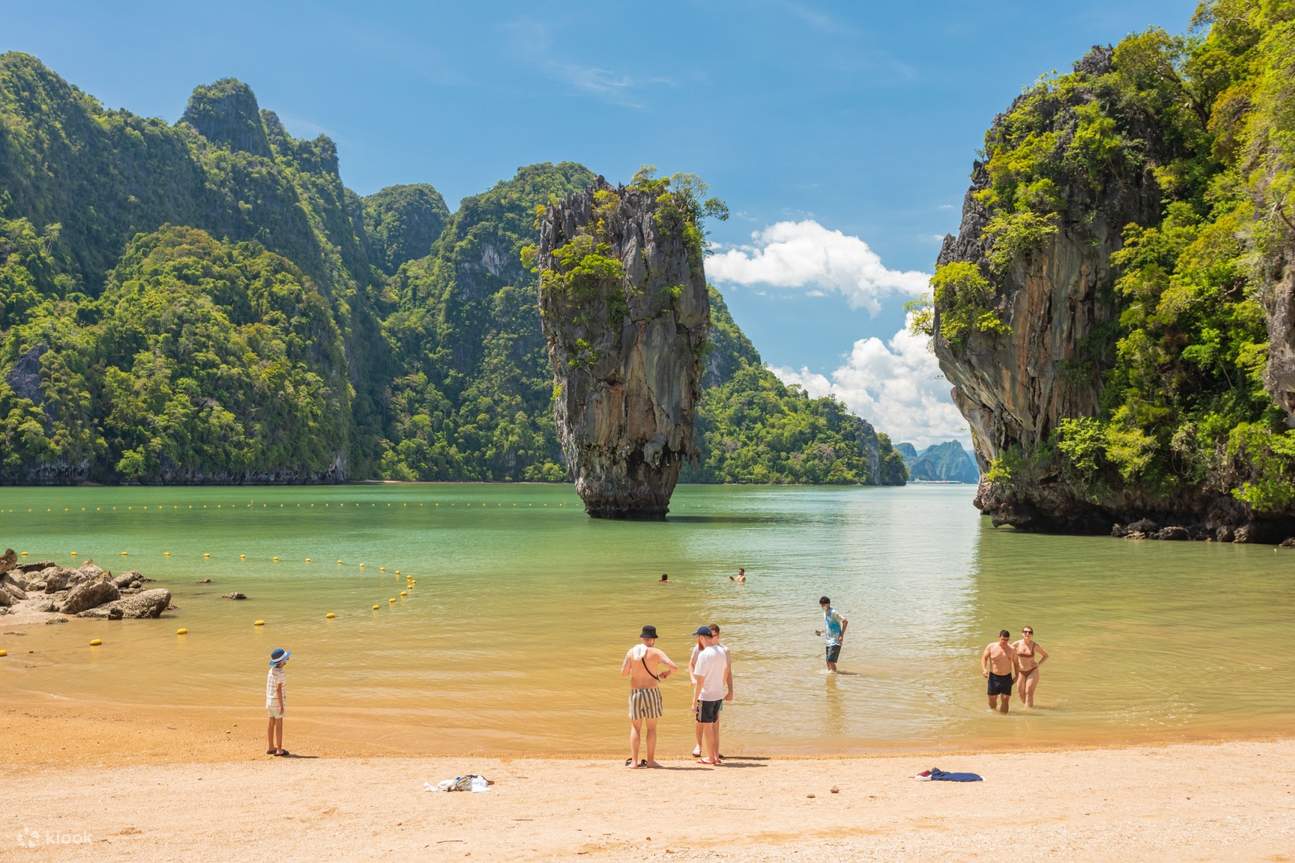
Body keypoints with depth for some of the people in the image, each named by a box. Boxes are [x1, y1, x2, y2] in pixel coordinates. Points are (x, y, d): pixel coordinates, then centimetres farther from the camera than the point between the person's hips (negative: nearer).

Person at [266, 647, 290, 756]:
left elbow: (267, 687, 12)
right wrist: (282, 706, -19)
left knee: (271, 723, 15)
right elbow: (279, 690, -22)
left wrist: (267, 703, 20)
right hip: (277, 701, -8)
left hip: (269, 700, 8)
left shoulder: (271, 670, 7)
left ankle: (270, 748, 21)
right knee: (279, 724, 0)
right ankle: (279, 749, 3)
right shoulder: (281, 673, -20)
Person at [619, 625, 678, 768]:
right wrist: (668, 671, 8)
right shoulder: (656, 652, -7)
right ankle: (650, 760, 8)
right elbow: (675, 667, -15)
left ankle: (634, 761, 0)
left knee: (635, 728, 7)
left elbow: (623, 673, 2)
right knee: (652, 728, 8)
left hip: (635, 693, 2)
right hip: (652, 692, -2)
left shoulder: (631, 651, 0)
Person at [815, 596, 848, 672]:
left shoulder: (833, 612, -15)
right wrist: (821, 632, 10)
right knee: (828, 661, 11)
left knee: (831, 661, -14)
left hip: (835, 641, -9)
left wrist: (842, 635, -22)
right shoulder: (825, 613, 12)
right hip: (829, 641, 9)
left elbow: (845, 621, -22)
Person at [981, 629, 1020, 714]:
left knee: (1005, 699, -7)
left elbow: (1016, 663, 10)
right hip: (994, 677, 0)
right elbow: (984, 658, 1)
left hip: (1007, 677, 0)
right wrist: (984, 669, -15)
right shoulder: (991, 647, -3)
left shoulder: (1011, 649, 0)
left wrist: (1016, 675, 2)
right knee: (992, 699, 5)